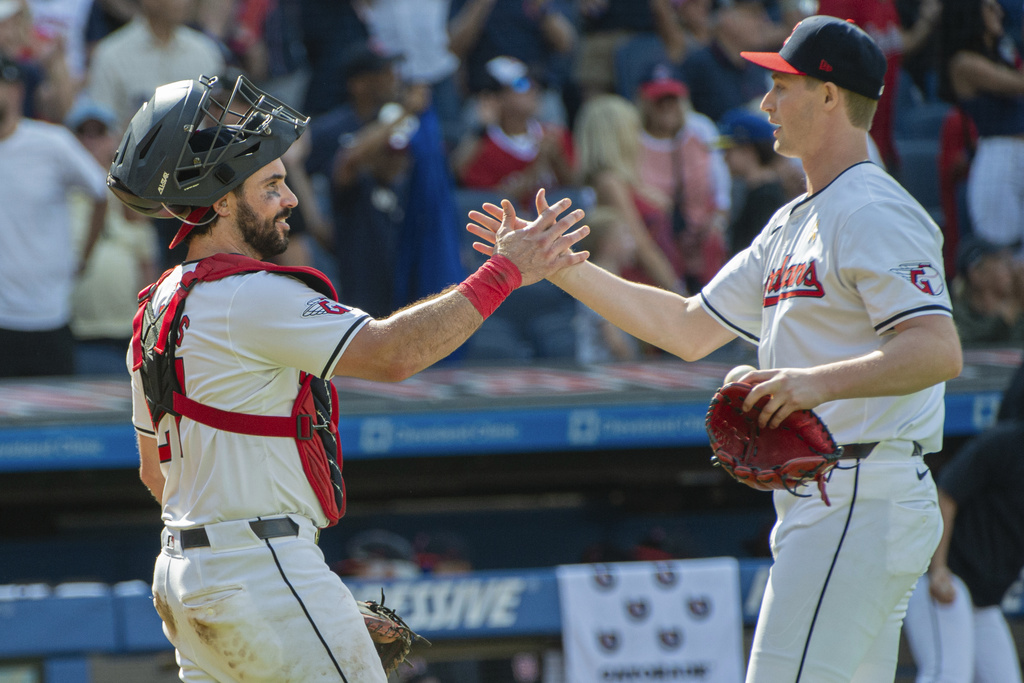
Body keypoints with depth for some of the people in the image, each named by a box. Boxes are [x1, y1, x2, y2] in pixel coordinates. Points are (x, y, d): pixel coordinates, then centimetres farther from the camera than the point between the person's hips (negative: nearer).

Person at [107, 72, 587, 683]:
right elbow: (391, 353, -24)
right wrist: (506, 271, -19)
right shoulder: (252, 297, -17)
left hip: (182, 578, 10)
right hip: (261, 576, -10)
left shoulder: (161, 305, 14)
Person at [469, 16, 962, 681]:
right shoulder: (793, 225, 21)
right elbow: (690, 329, 25)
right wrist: (560, 266, 20)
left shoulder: (875, 213, -12)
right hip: (819, 506, 10)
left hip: (863, 506, -10)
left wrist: (821, 381, -38)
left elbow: (941, 351, -24)